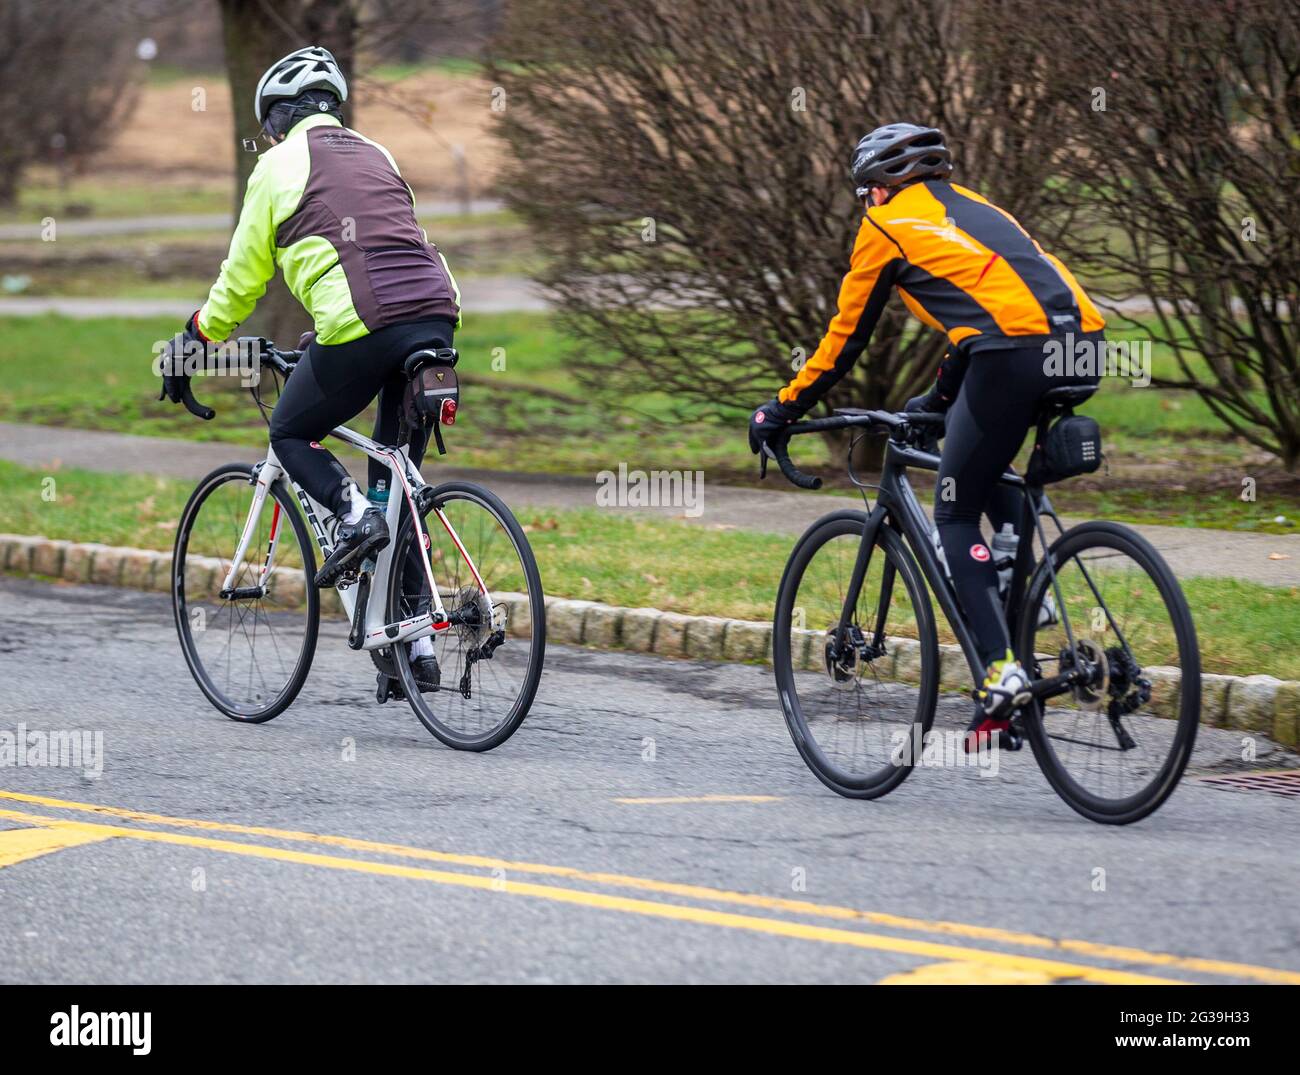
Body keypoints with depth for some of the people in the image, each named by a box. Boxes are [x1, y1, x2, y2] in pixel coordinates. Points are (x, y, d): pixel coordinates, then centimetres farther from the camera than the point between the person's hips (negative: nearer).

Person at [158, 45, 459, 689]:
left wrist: (195, 341, 26)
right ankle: (415, 638, 12)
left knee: (291, 436, 18)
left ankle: (354, 514, -10)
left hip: (359, 325, -6)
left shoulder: (280, 165, 9)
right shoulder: (376, 156, 27)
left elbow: (242, 278, 12)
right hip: (435, 316, 6)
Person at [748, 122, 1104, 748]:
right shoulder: (972, 208, 33)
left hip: (1016, 355, -7)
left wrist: (781, 410, 29)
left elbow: (845, 338, 17)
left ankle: (1001, 670, -7)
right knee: (990, 479, 32)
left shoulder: (886, 226, 13)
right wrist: (938, 398, 54)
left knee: (954, 515, 6)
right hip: (1084, 344, 7)